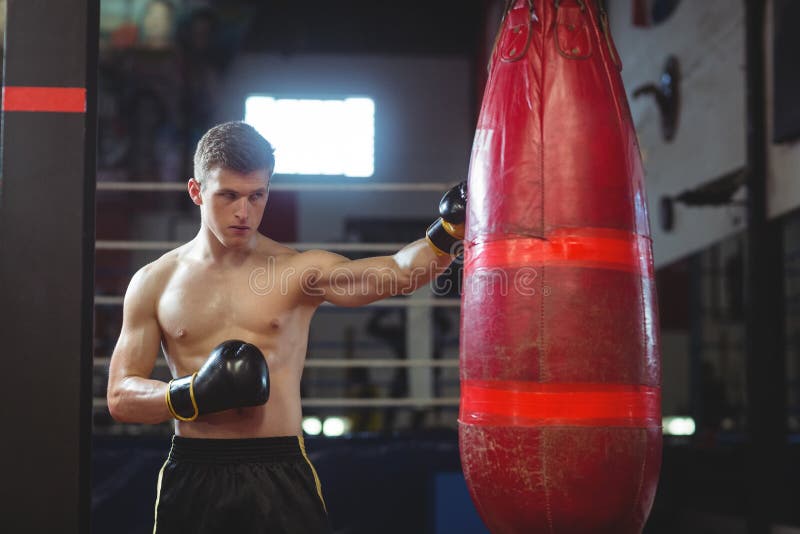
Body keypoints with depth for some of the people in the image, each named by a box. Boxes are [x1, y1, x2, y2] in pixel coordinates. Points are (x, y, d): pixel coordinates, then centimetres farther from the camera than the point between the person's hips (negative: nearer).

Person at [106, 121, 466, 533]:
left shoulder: (300, 271, 0)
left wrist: (448, 231, -33)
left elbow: (396, 274, -15)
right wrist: (193, 395, -12)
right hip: (193, 475, 1)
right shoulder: (154, 283, 5)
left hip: (282, 473, -1)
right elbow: (120, 397, 5)